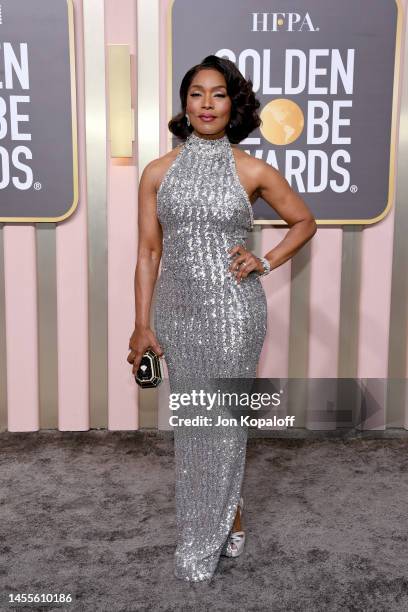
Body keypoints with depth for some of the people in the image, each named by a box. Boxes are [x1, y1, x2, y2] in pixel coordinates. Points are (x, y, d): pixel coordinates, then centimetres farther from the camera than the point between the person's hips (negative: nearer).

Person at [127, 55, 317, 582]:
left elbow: (304, 222, 12)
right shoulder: (158, 172, 4)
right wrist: (142, 324, 1)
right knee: (191, 421, 11)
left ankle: (202, 543, 24)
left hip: (234, 312, -2)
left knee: (225, 421, 4)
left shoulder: (252, 171, -1)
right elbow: (148, 252, 4)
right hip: (179, 313, 3)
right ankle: (228, 517, 35)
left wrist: (266, 262, -2)